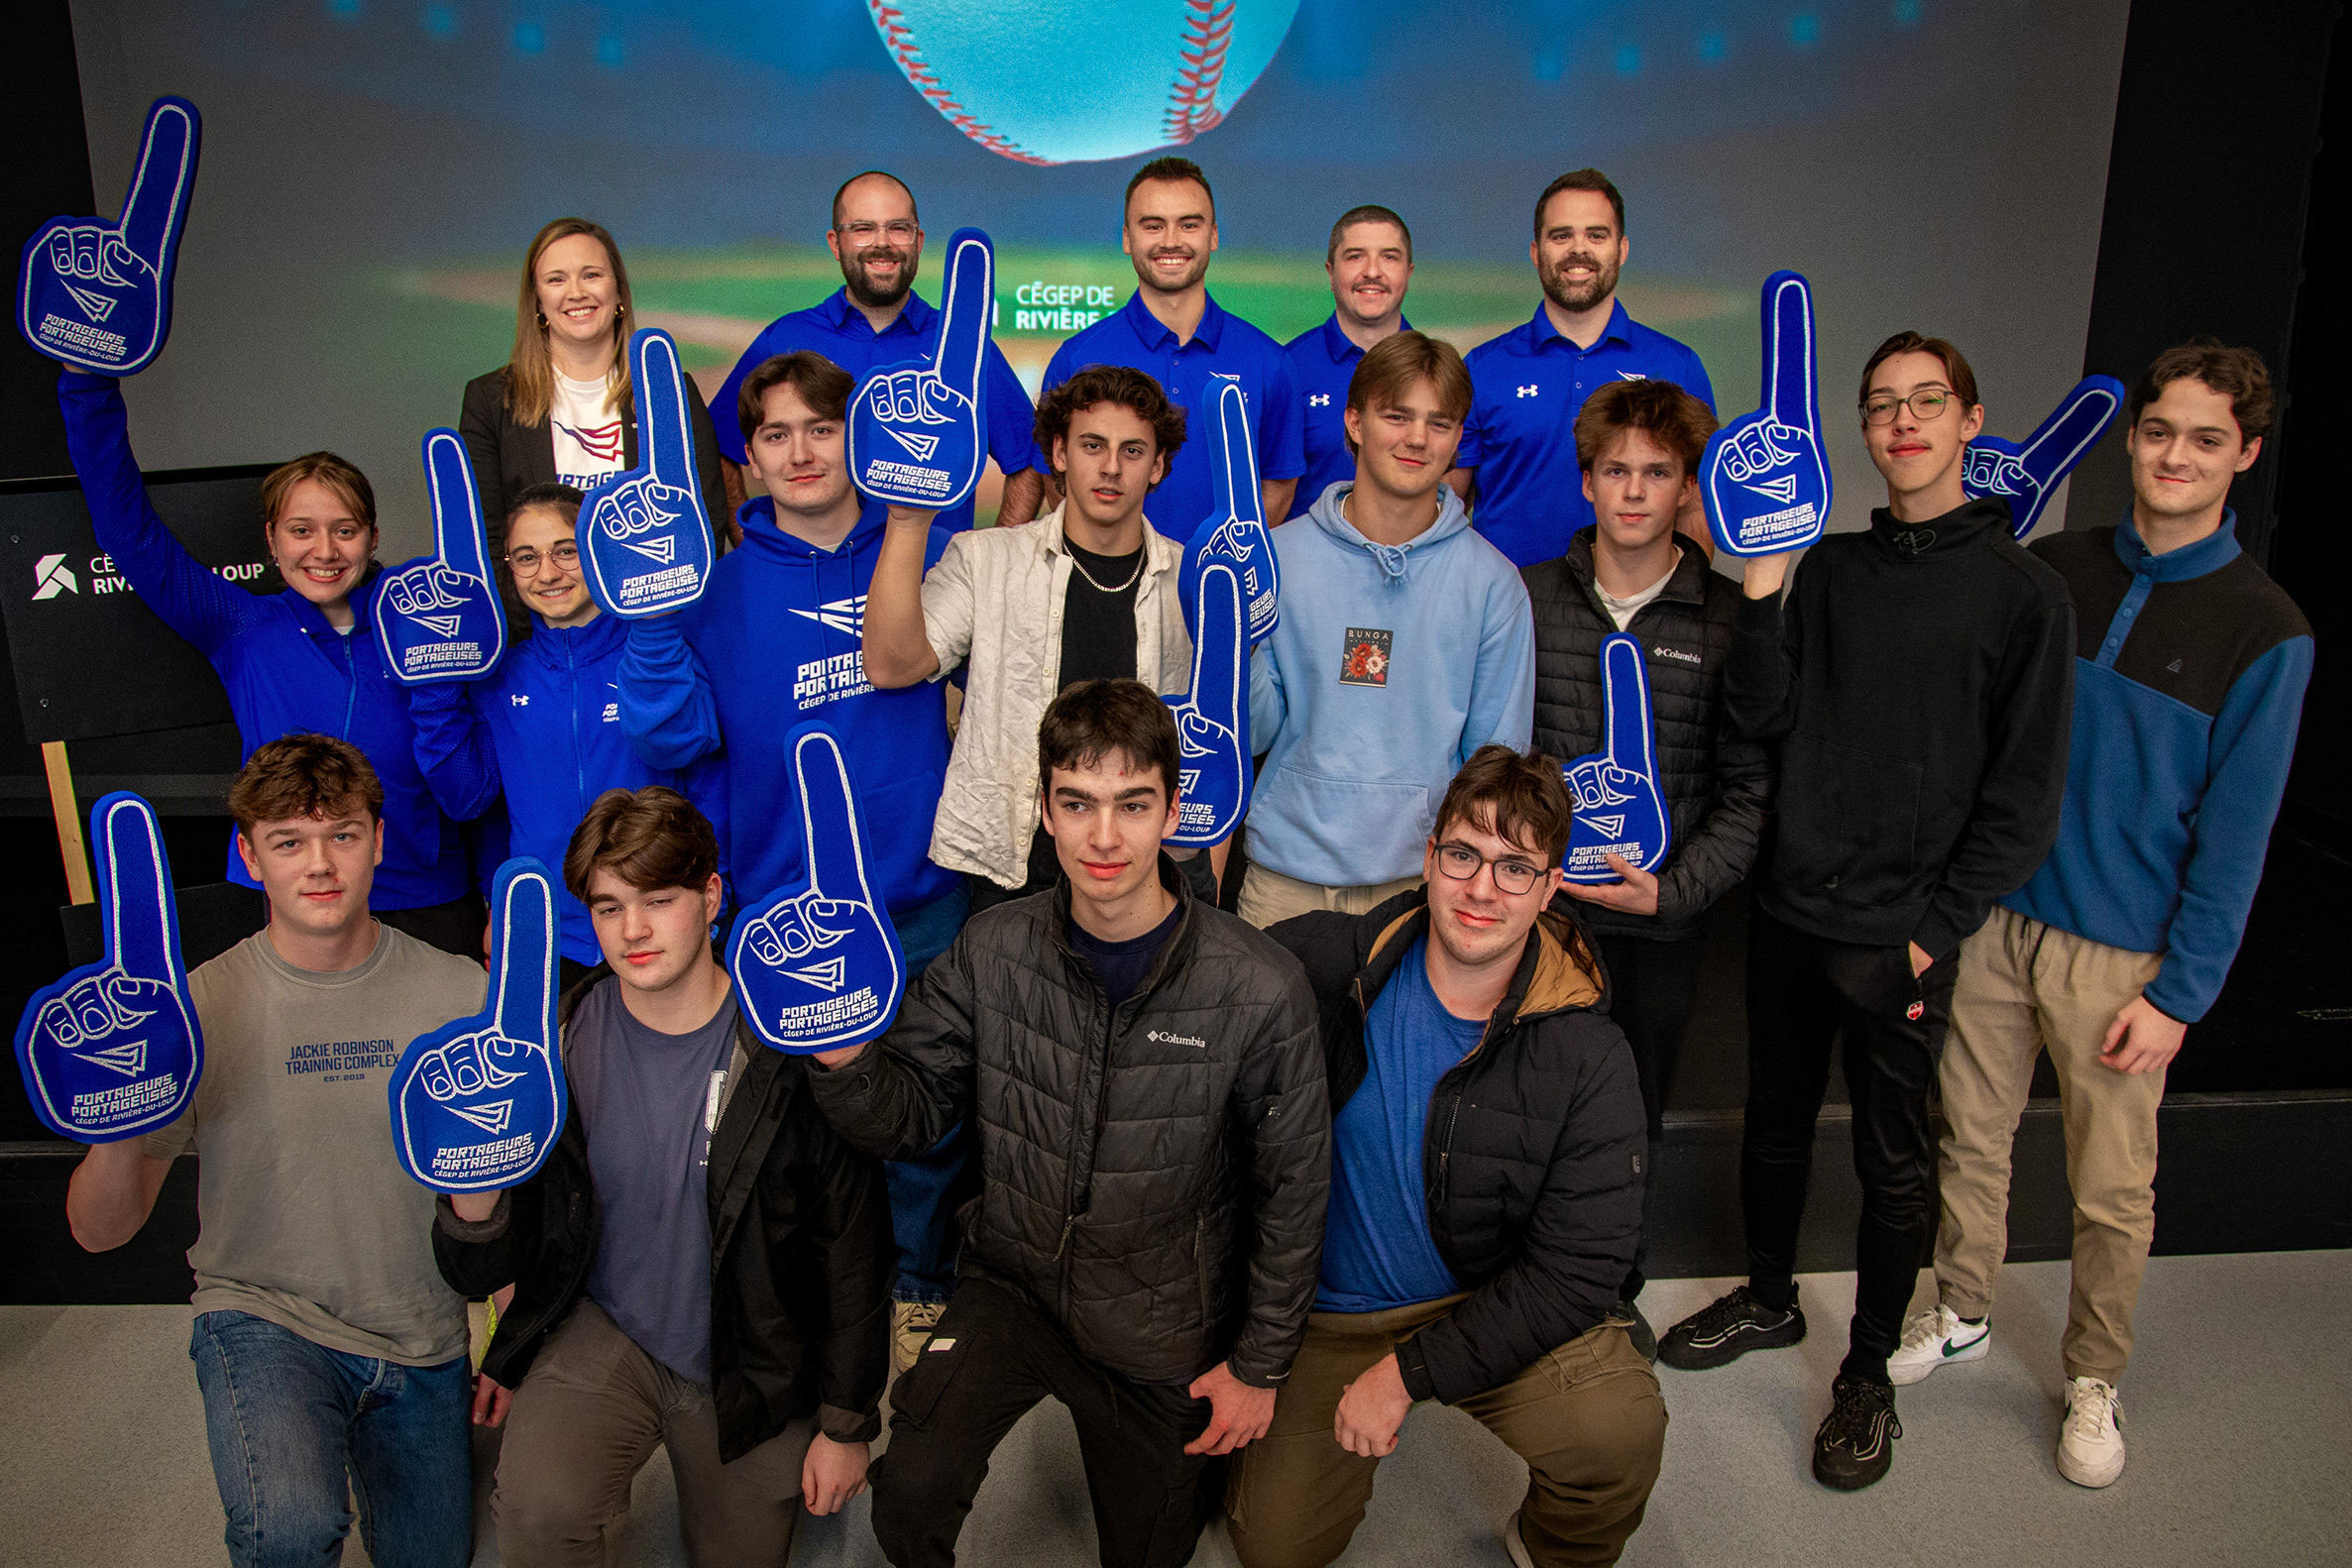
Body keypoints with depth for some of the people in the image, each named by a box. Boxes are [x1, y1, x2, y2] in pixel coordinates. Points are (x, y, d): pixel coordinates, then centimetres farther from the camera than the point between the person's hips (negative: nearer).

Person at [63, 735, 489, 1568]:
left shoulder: (460, 993, -6)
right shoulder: (196, 1007, -8)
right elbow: (99, 1232, -5)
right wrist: (117, 1134, -26)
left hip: (424, 1342, 3)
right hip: (263, 1314, -2)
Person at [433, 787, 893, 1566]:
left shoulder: (792, 1046, -17)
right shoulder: (555, 1044, -11)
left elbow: (853, 1248, -8)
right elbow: (490, 1270, -5)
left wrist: (847, 1423, -3)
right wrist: (475, 1204, -28)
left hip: (752, 1370, 0)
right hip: (598, 1332, 0)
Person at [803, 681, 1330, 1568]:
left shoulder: (1260, 991, -20)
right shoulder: (993, 952, -13)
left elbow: (1293, 1188, -9)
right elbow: (911, 1113, -5)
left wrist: (1260, 1366, -2)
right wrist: (846, 1059, -28)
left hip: (1163, 1334, -1)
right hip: (1013, 1286, 1)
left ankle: (1188, 1462, 52)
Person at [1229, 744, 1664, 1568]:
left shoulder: (1589, 1060, -16)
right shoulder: (1327, 964, -15)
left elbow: (1576, 1270, -16)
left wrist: (1408, 1372, -19)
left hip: (1495, 1305, -1)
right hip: (1328, 1309, 2)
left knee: (1622, 1429, -27)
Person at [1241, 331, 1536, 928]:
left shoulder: (1491, 580, -2)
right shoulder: (1278, 558, -1)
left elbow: (1497, 754, 4)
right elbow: (1253, 731, 0)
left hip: (1425, 878, 0)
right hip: (1285, 877, 1)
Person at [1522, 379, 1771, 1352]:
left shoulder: (1730, 620, -3)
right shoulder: (1528, 597, -1)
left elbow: (1749, 787, -2)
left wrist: (1673, 889, -14)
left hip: (1660, 919, 0)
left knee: (1635, 1115, 15)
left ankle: (1614, 1291, 38)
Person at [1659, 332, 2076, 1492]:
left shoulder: (2026, 592, -5)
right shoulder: (1830, 566, 6)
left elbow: (2024, 797, -6)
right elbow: (1762, 720, -2)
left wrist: (1937, 930, -10)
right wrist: (1760, 591, -13)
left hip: (1902, 933, -4)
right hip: (1790, 911, 4)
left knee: (1893, 1158, 8)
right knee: (1775, 1119, 17)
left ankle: (1870, 1371, 27)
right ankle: (1769, 1300, 40)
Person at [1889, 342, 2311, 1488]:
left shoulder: (2265, 631, -6)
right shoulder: (2051, 570, 3)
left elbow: (2235, 829, -6)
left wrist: (2180, 992, -9)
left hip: (2122, 953, -3)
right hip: (1993, 915, 3)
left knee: (2113, 1188, 8)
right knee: (1971, 1137, 14)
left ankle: (2093, 1382, 29)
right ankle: (1962, 1316, 36)